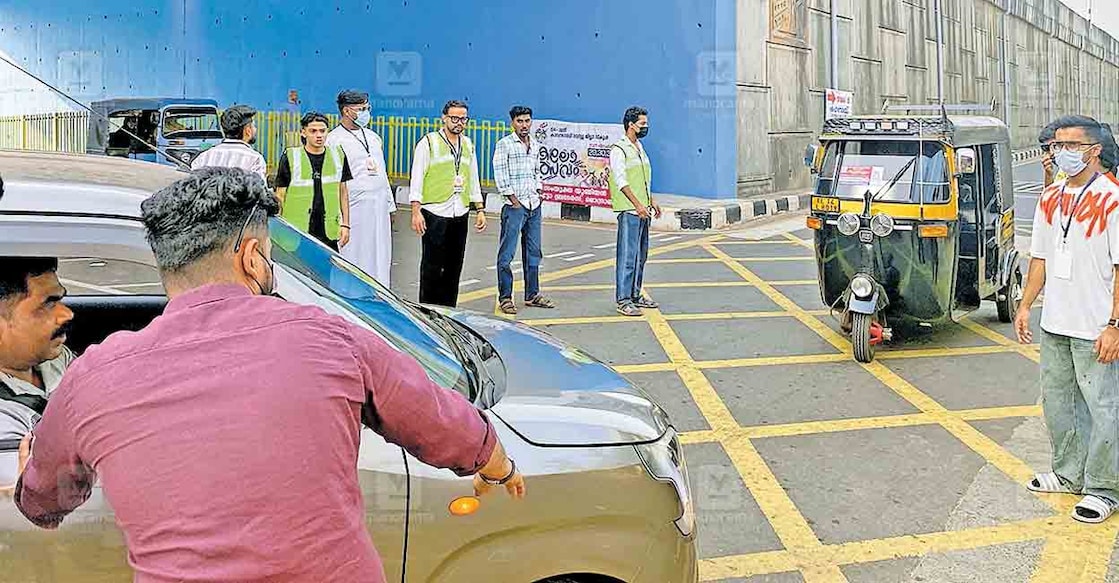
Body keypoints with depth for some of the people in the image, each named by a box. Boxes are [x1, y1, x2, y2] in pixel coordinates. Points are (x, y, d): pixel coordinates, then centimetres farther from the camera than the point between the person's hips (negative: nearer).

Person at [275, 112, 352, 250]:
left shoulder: (338, 156, 10)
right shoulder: (290, 158, 0)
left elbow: (343, 192, 15)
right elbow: (280, 196, 3)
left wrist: (345, 224, 10)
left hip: (329, 232, 3)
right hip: (296, 233, -3)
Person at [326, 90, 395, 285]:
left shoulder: (373, 137, 18)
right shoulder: (334, 140, -3)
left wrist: (390, 205, 19)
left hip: (379, 206, 6)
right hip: (354, 207, -6)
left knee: (380, 257, 7)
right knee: (355, 256, -6)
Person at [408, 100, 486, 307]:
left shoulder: (468, 145, 16)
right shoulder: (429, 142, -2)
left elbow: (474, 180, 21)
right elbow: (417, 179, -6)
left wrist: (480, 210, 15)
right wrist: (416, 211, -14)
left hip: (460, 214, 6)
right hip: (435, 214, -5)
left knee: (454, 267, 8)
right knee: (432, 267, -3)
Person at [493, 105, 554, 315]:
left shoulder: (534, 144, 15)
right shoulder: (505, 144, -5)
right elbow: (500, 173, -9)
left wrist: (539, 189, 10)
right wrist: (513, 199, -12)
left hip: (534, 205, 7)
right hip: (514, 206, -7)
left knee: (533, 252, 11)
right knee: (507, 253, -5)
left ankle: (532, 294, 20)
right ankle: (505, 297, 0)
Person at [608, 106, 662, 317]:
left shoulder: (639, 147, 17)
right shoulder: (619, 149, -11)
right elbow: (621, 181, -17)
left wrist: (651, 201, 18)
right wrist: (637, 205, -22)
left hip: (642, 210, 9)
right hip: (629, 211, -9)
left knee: (641, 255, 13)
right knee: (628, 255, -9)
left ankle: (636, 295, 21)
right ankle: (623, 300, -8)